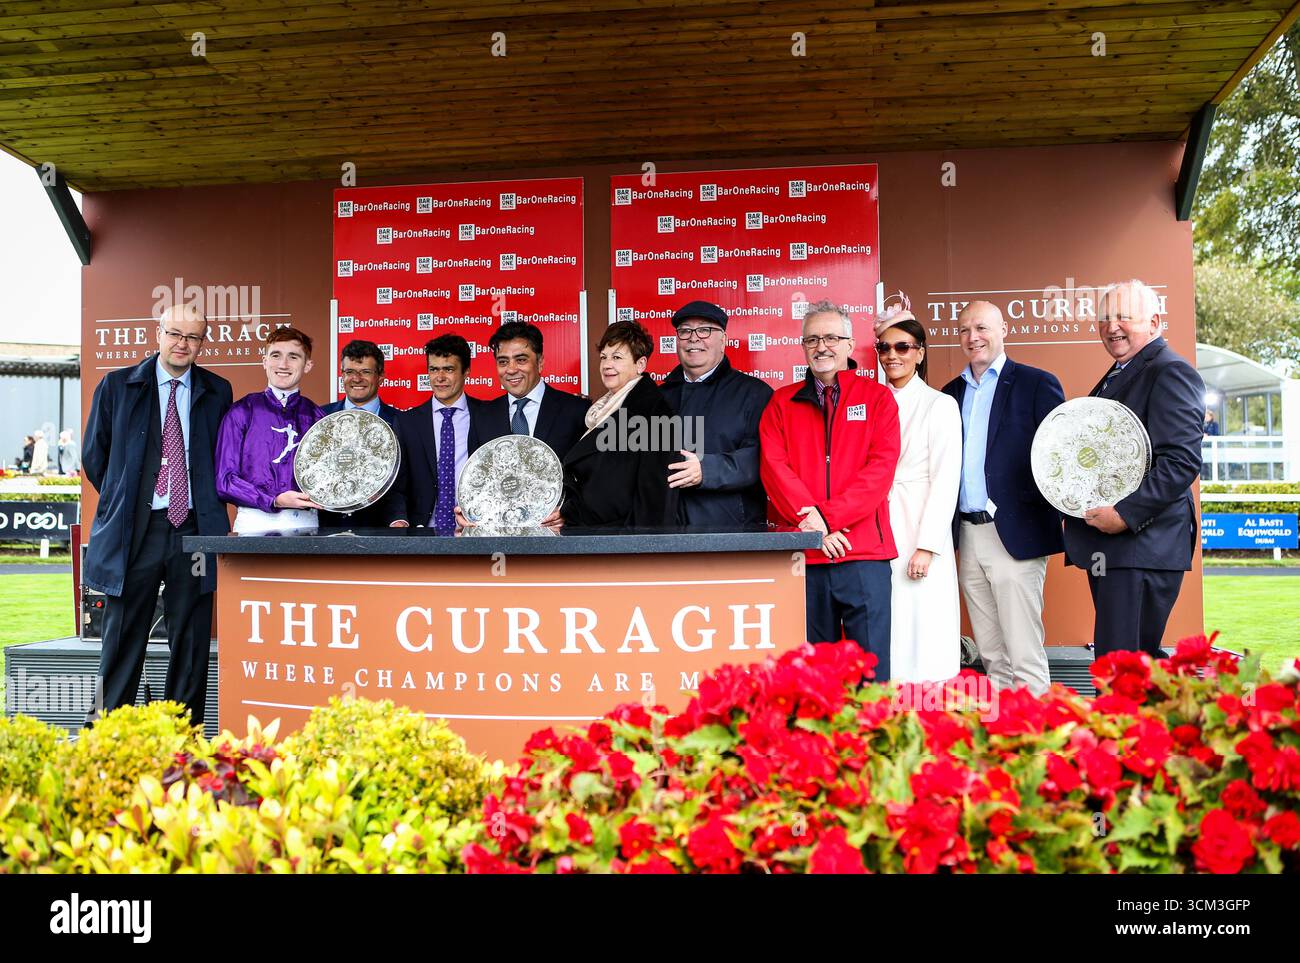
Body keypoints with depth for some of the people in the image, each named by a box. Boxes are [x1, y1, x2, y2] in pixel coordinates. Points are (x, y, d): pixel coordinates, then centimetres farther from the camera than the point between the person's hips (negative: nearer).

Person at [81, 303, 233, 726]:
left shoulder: (217, 392, 8)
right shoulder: (117, 386, 5)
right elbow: (93, 457, 12)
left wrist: (209, 508, 8)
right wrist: (123, 501, 11)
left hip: (194, 531, 1)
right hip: (133, 532, -1)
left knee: (191, 641, 6)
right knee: (123, 638, 5)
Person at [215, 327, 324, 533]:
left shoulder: (316, 417, 9)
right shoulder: (242, 412, 5)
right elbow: (225, 480, 0)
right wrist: (274, 501, -11)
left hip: (306, 523, 1)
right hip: (255, 522, -1)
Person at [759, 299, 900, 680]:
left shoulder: (877, 397, 9)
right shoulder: (781, 403, 13)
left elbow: (882, 466, -3)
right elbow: (773, 467, 1)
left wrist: (828, 515, -13)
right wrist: (811, 524, -11)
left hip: (864, 552, -1)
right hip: (801, 554, 2)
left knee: (872, 666, -1)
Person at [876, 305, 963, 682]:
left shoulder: (941, 405, 0)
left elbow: (945, 481, -6)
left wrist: (927, 546, -14)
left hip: (919, 534, -4)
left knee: (922, 630, -2)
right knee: (886, 632, 5)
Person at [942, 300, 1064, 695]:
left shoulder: (1037, 384, -1)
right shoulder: (952, 392, 15)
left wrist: (1047, 517, -18)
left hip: (1016, 536, -5)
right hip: (968, 537, 5)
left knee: (1025, 658, -2)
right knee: (991, 657, 13)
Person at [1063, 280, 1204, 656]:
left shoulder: (1171, 373, -9)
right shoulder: (1113, 377, 22)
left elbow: (1182, 461, -19)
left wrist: (1126, 514, -22)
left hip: (1142, 544, -10)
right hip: (1105, 543, 10)